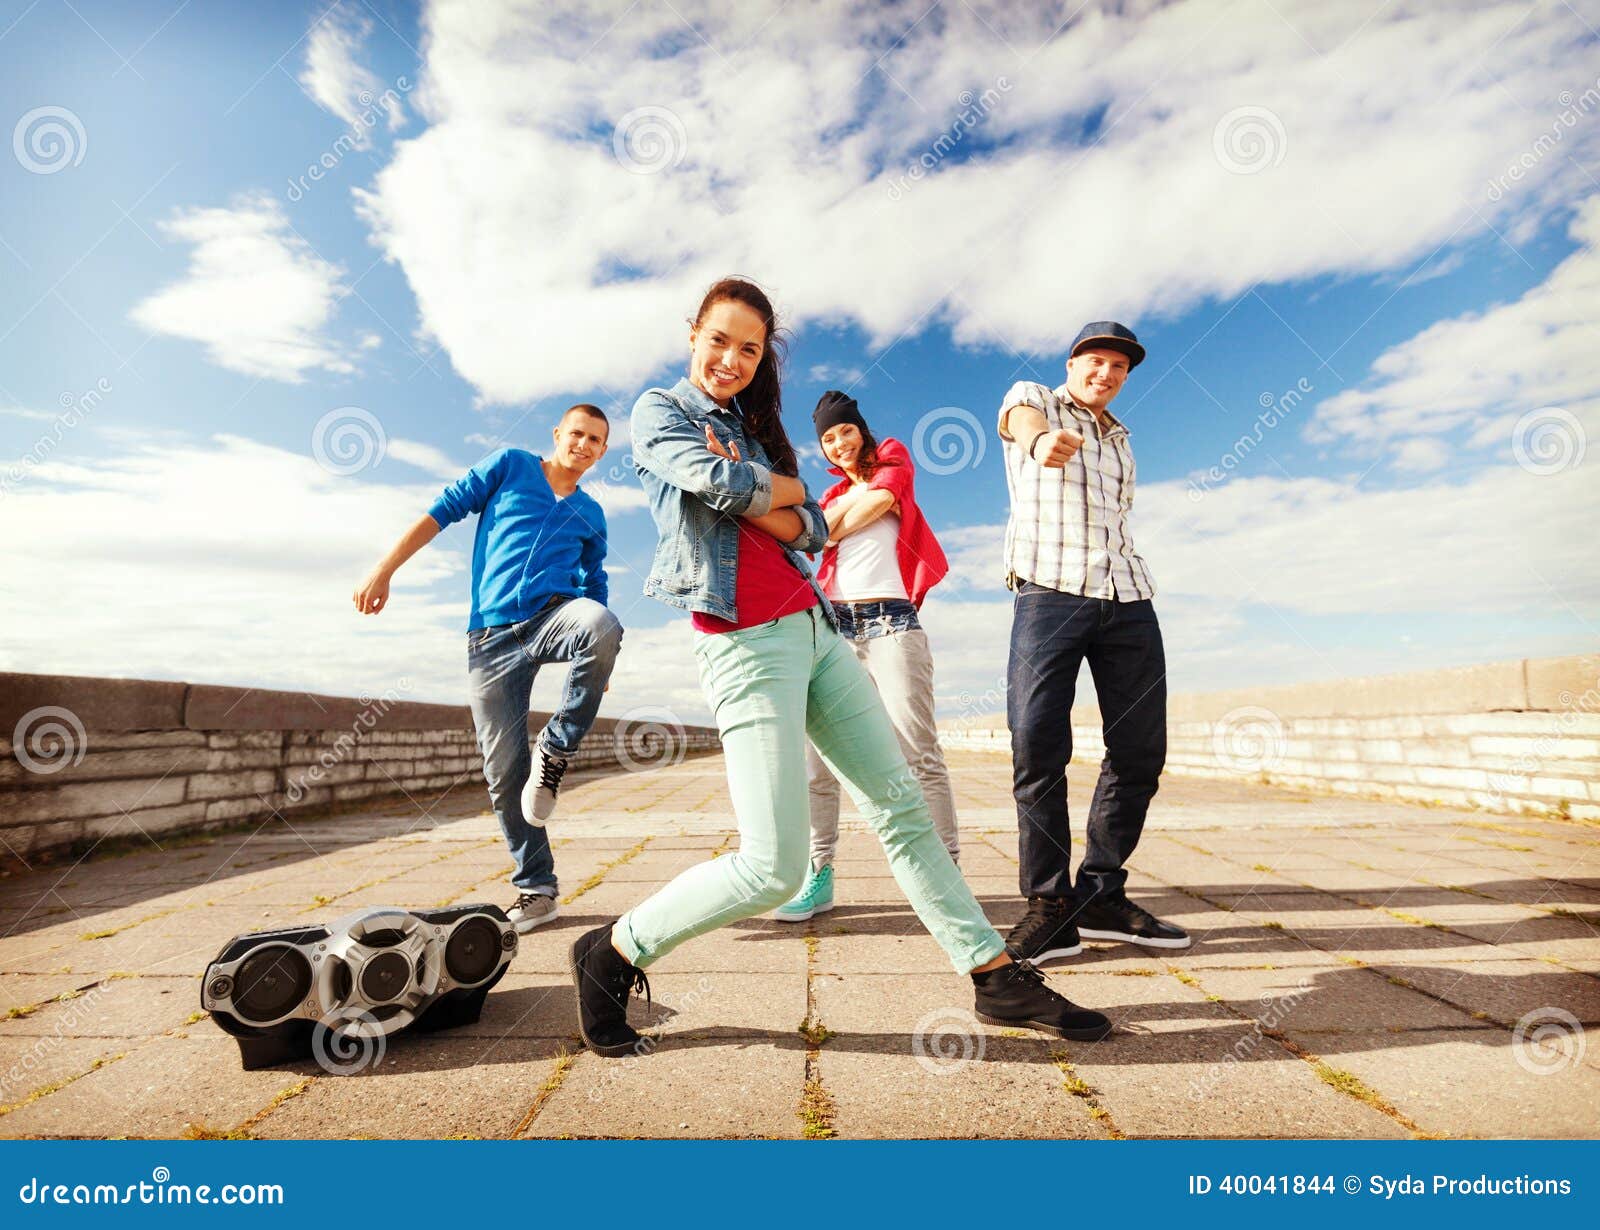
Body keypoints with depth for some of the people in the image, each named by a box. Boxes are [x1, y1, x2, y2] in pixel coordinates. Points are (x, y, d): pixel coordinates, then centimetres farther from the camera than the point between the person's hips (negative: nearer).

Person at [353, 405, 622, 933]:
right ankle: (536, 890, 12)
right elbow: (444, 511, 7)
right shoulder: (509, 466, 11)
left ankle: (557, 750, -16)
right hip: (491, 635, -1)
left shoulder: (591, 515, 18)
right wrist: (384, 569, 1)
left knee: (600, 625, -37)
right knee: (504, 771, -3)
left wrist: (597, 662, 14)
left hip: (554, 614, 1)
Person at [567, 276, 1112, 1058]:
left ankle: (998, 977, 19)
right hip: (746, 642, -7)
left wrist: (753, 497, -9)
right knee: (773, 869, -10)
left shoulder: (754, 427, 21)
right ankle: (611, 955, 11)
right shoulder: (659, 411, 4)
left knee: (901, 807, 8)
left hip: (812, 627, 7)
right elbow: (725, 486, -16)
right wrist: (781, 486, 3)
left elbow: (810, 529, 10)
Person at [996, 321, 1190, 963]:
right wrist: (1043, 439, -41)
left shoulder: (1119, 439, 28)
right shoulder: (1033, 398, 10)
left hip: (1128, 597, 6)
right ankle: (1049, 906, -1)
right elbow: (1021, 418, -16)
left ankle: (1102, 896, 16)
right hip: (1050, 590, -6)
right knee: (1037, 746, -14)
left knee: (1140, 748, 2)